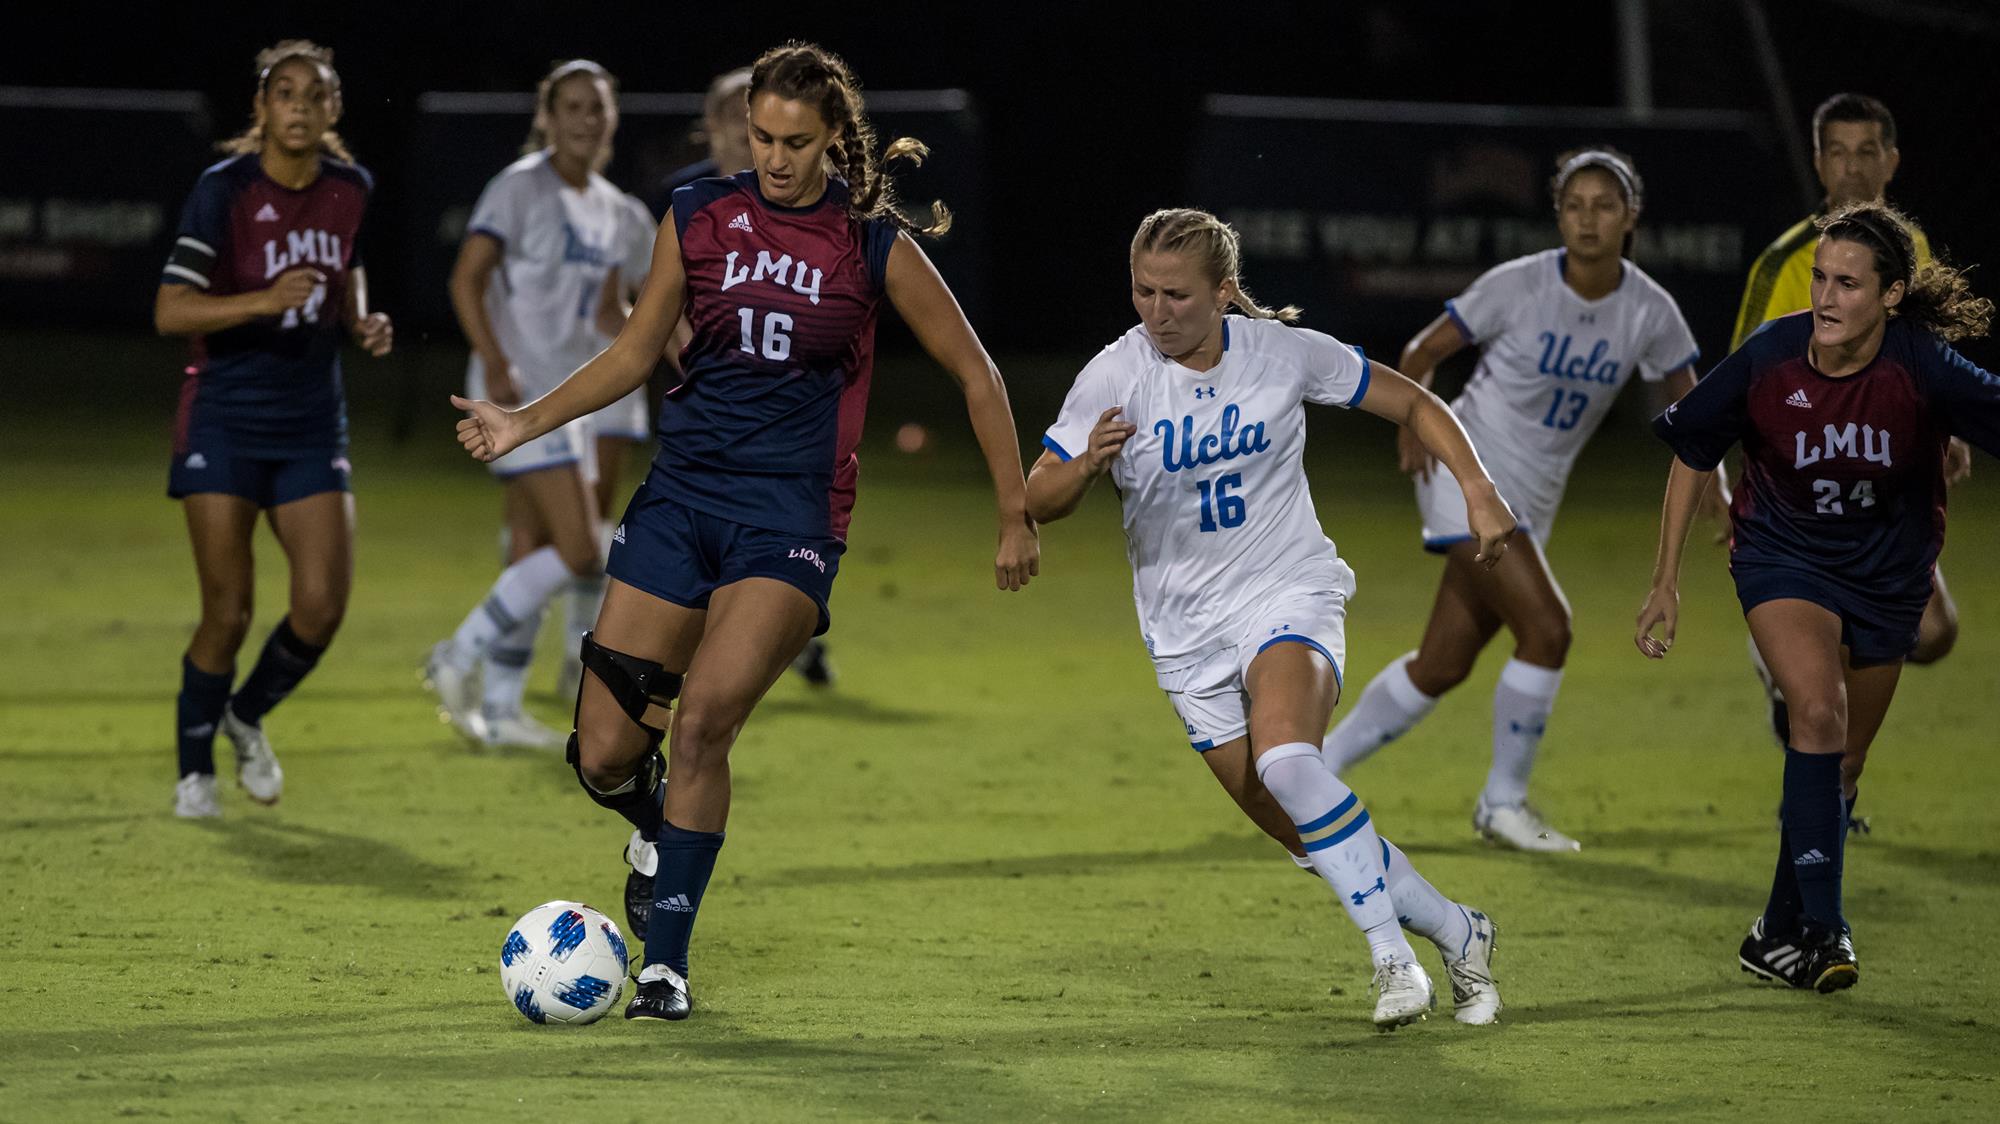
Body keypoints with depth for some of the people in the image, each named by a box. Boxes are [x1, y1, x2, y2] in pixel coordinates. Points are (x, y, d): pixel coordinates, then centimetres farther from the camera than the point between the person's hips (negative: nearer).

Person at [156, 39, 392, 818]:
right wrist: (264, 299, -30)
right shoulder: (225, 190, -12)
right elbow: (169, 311, -17)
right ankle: (194, 769, 17)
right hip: (225, 422, -4)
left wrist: (361, 323, 3)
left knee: (322, 605, -6)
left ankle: (247, 716, 23)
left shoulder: (350, 189, 2)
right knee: (228, 612, -4)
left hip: (312, 424, 4)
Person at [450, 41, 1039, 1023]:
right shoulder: (700, 215, 4)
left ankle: (666, 962, -15)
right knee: (604, 755, -3)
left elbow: (975, 375, 5)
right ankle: (662, 830, 34)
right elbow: (633, 354, 12)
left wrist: (1016, 516, 5)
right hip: (682, 492, 3)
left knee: (702, 716, -24)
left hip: (793, 511, -3)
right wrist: (525, 423, 1)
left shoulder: (874, 243, -3)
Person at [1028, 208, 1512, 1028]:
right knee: (1309, 837, 1)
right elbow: (1037, 500, -11)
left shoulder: (1287, 353, -8)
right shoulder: (1115, 375, -10)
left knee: (1282, 756, -32)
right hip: (1188, 633, 2)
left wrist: (1478, 490, -6)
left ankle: (1390, 950, -21)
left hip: (1290, 597, -2)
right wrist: (1086, 466, -32)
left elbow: (1412, 403, 5)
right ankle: (1456, 934, 20)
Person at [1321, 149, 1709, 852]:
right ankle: (1503, 803, -2)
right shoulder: (1518, 286, -13)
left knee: (1443, 665, 5)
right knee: (1546, 627, -19)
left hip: (1533, 500, 5)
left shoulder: (1650, 313, -3)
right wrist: (1413, 418, -16)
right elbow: (1423, 352, -3)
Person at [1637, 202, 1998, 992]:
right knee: (1817, 712, -26)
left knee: (1841, 764, 12)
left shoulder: (1923, 369, -24)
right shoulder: (1769, 358, -19)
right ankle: (1822, 926, -25)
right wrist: (1666, 584, -1)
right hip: (1783, 556, -1)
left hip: (1887, 574, 1)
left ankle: (1781, 935, 31)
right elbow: (1692, 453, -4)